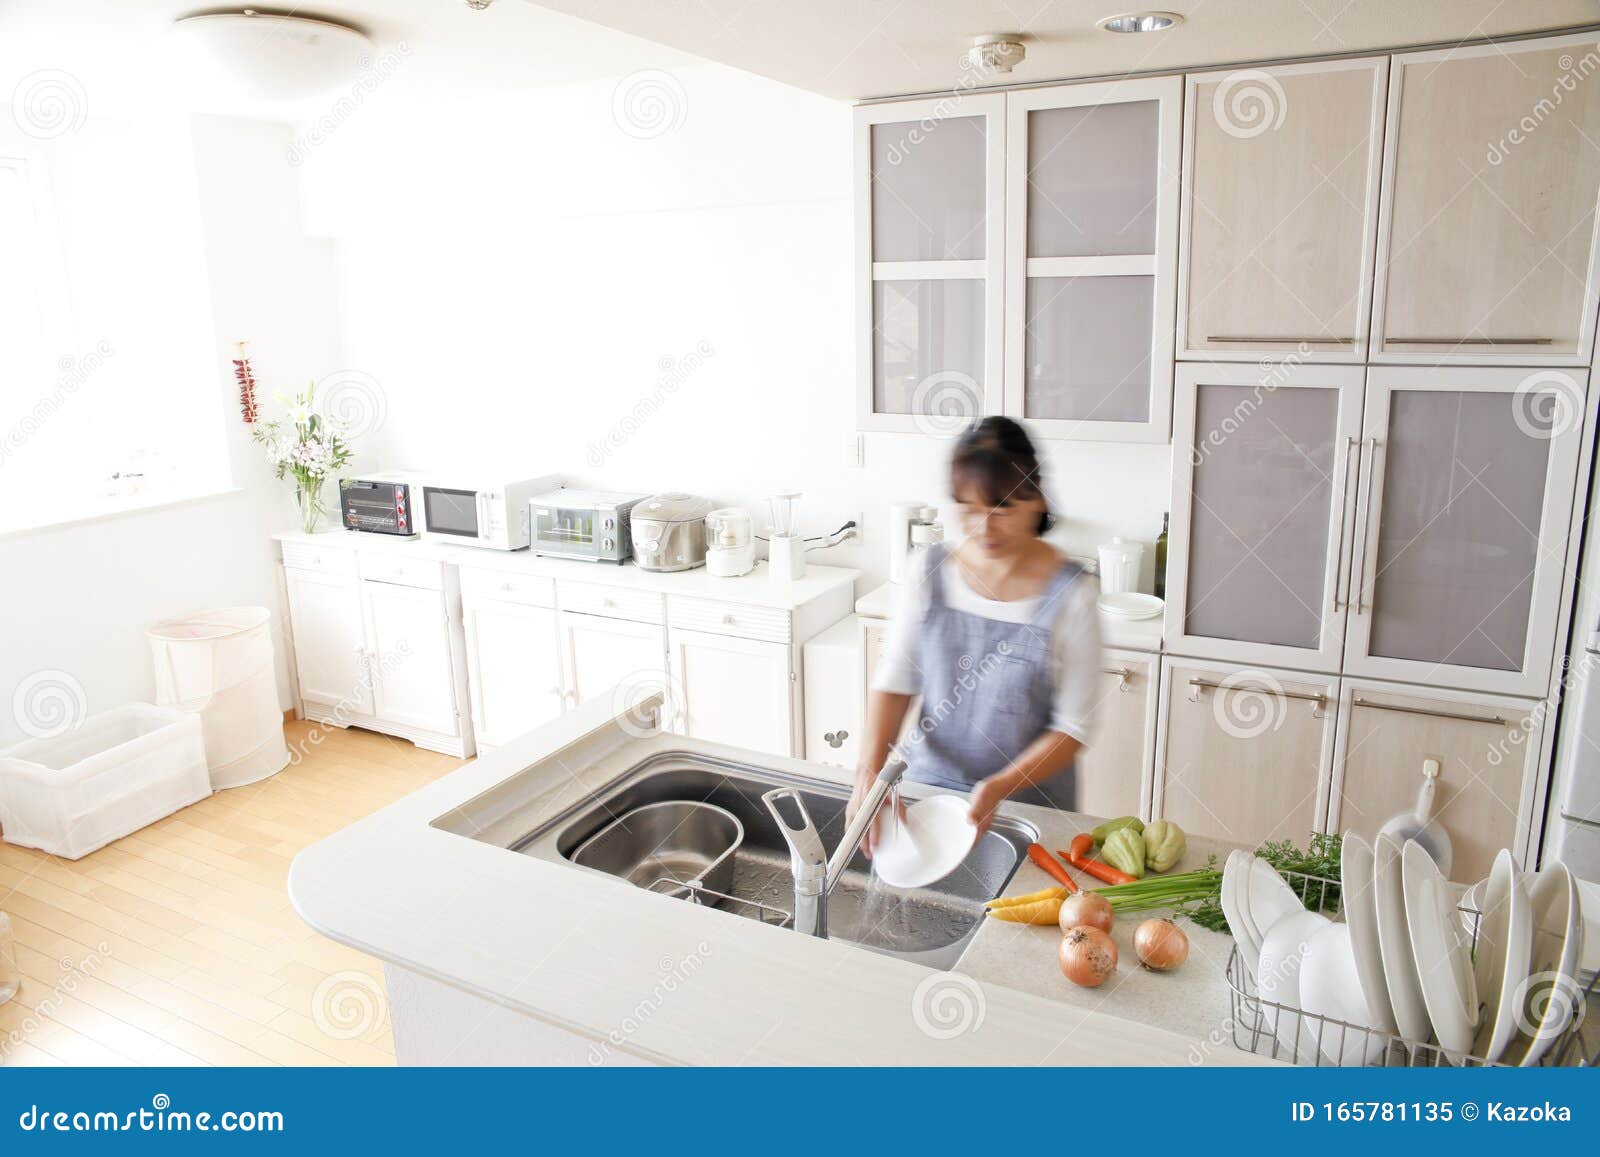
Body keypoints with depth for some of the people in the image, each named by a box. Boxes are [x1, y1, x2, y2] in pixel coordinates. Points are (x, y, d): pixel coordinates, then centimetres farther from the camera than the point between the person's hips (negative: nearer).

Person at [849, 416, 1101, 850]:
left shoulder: (1071, 594, -15)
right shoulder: (930, 572, -7)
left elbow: (1073, 729, -13)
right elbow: (894, 682, -4)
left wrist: (999, 789, -26)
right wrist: (869, 773, -19)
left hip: (1029, 802, -2)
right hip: (928, 784, 2)